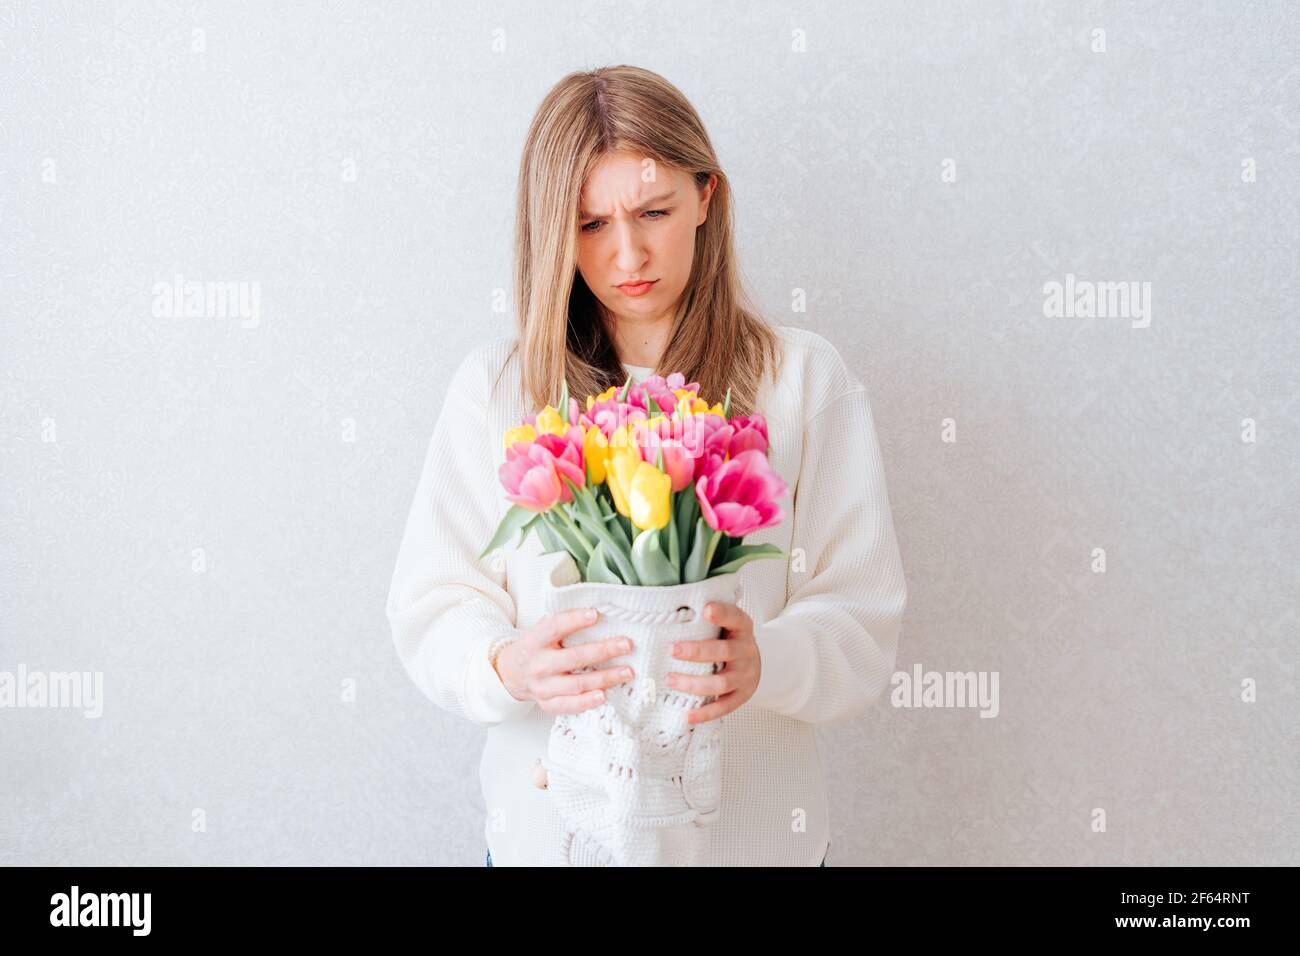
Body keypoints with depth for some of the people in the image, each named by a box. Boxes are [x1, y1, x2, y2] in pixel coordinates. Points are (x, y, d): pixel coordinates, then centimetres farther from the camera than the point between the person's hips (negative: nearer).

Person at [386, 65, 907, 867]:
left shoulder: (807, 379, -4)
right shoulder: (495, 387, -2)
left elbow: (863, 621, -8)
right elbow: (432, 611, -5)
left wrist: (766, 663, -29)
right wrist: (508, 667, -26)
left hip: (755, 829, 0)